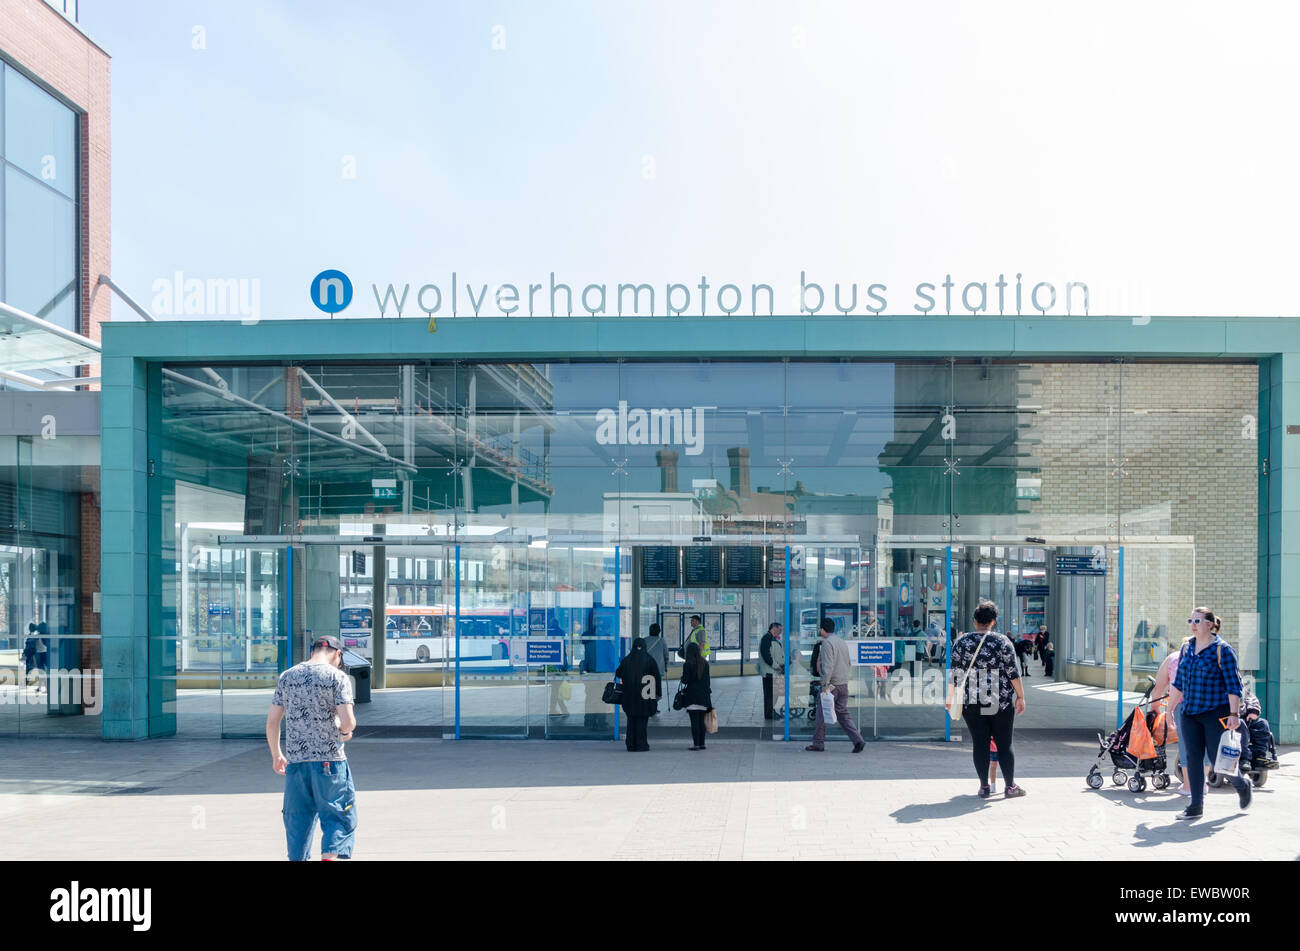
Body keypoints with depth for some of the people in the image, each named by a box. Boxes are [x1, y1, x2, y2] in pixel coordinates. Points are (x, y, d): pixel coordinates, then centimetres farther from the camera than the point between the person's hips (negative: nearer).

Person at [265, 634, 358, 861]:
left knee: (297, 819, 13)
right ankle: (329, 855, -10)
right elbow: (348, 722, -14)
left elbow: (272, 721, 9)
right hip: (329, 759, -4)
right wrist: (345, 732, 8)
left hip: (295, 760, 4)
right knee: (338, 816, 4)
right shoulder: (337, 677, -5)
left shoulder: (287, 676, 8)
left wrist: (276, 755, 20)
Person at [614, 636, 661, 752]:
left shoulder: (626, 660, 2)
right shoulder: (649, 660, -5)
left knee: (631, 719, 11)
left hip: (629, 694, 2)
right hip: (645, 695, -2)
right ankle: (641, 745, -2)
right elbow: (657, 677, -5)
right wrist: (658, 693, 1)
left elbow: (618, 674, 10)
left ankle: (631, 744, 11)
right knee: (642, 720, 2)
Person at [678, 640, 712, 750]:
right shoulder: (705, 663, 5)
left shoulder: (687, 665, -11)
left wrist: (682, 677, 10)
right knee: (701, 721, 12)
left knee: (694, 721, -4)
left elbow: (685, 680, -11)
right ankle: (702, 743, 15)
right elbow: (707, 680, 10)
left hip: (692, 696, -5)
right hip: (704, 695, 5)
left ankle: (696, 744, -6)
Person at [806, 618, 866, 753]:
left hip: (831, 685, -8)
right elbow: (849, 664, 19)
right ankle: (858, 740, -5)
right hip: (844, 685, 8)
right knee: (843, 714, 9)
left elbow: (828, 665, -21)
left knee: (822, 714, 5)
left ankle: (818, 743, 12)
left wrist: (825, 684, -20)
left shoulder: (827, 643, -13)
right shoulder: (842, 643, 14)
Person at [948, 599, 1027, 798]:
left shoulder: (961, 642, 3)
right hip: (1000, 702, -2)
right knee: (1004, 744, 5)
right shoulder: (1002, 641, -4)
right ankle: (1010, 786, 9)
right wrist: (1021, 696, 2)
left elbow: (955, 674, 5)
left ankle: (984, 787, 7)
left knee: (979, 744, 6)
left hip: (971, 703, 2)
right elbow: (1013, 672, -5)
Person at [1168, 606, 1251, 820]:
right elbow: (1178, 682, 17)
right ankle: (1196, 806, 7)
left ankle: (1242, 785, 28)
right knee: (1193, 759, 2)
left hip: (1216, 713, -6)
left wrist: (1234, 714, -17)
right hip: (1189, 713, 6)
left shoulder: (1222, 650, -8)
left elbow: (1233, 685, -10)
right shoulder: (1186, 647, 10)